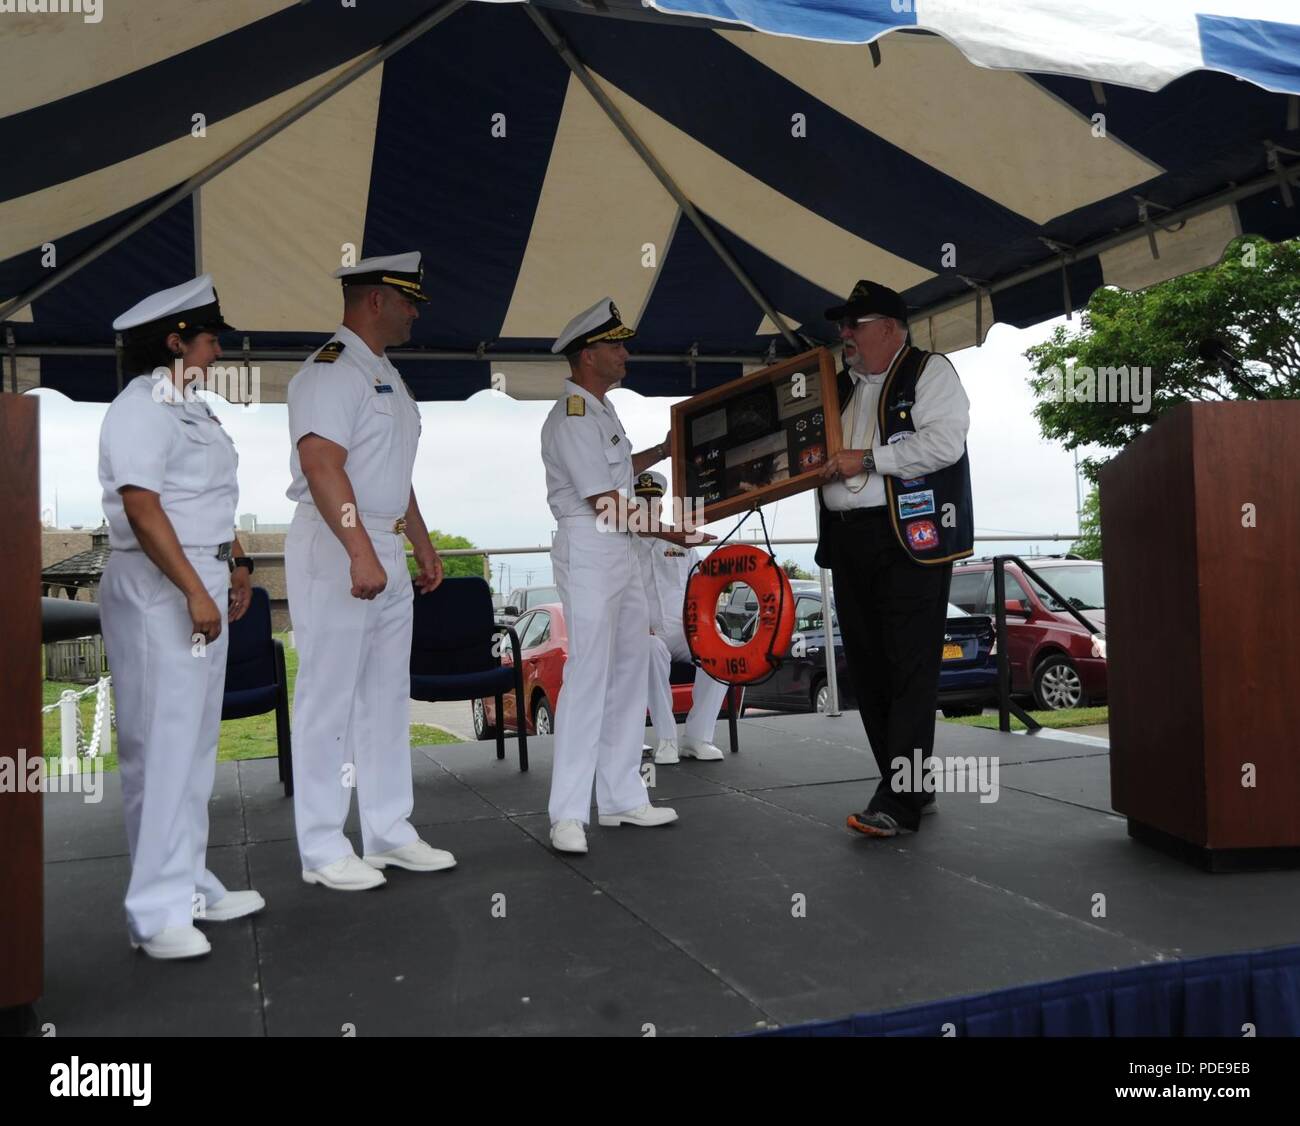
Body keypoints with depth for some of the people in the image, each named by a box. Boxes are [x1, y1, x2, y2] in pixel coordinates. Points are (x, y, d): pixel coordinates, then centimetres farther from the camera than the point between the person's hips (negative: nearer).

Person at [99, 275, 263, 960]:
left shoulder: (187, 407, 17)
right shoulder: (141, 409, -13)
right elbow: (142, 507, -21)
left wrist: (234, 564, 22)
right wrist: (195, 591, -24)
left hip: (201, 581, 10)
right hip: (158, 589, -10)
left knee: (196, 744, 14)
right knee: (163, 743, -6)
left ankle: (188, 884, 25)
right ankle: (156, 912, 3)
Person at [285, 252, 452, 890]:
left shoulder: (384, 374, 20)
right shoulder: (330, 370, -12)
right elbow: (321, 462, -24)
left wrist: (423, 547, 25)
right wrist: (360, 551, -31)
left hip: (386, 552, 10)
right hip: (336, 551, -10)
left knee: (387, 697, 13)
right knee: (329, 700, -3)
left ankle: (389, 833, 23)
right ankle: (323, 850, 6)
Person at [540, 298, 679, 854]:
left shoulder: (601, 408, 15)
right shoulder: (571, 418, -16)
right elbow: (607, 505, -19)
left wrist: (665, 450, 20)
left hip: (620, 551, 10)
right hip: (588, 551, -10)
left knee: (628, 672, 11)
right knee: (588, 676, -10)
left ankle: (622, 799, 20)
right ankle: (568, 815, -4)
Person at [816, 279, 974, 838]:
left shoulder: (930, 372, 1)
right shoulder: (841, 387, 22)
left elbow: (943, 443, -14)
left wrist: (866, 460, -14)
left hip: (910, 539, -7)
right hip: (846, 541, 8)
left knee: (910, 669, -8)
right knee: (867, 668, 8)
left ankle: (897, 801, -7)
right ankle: (909, 787, 20)